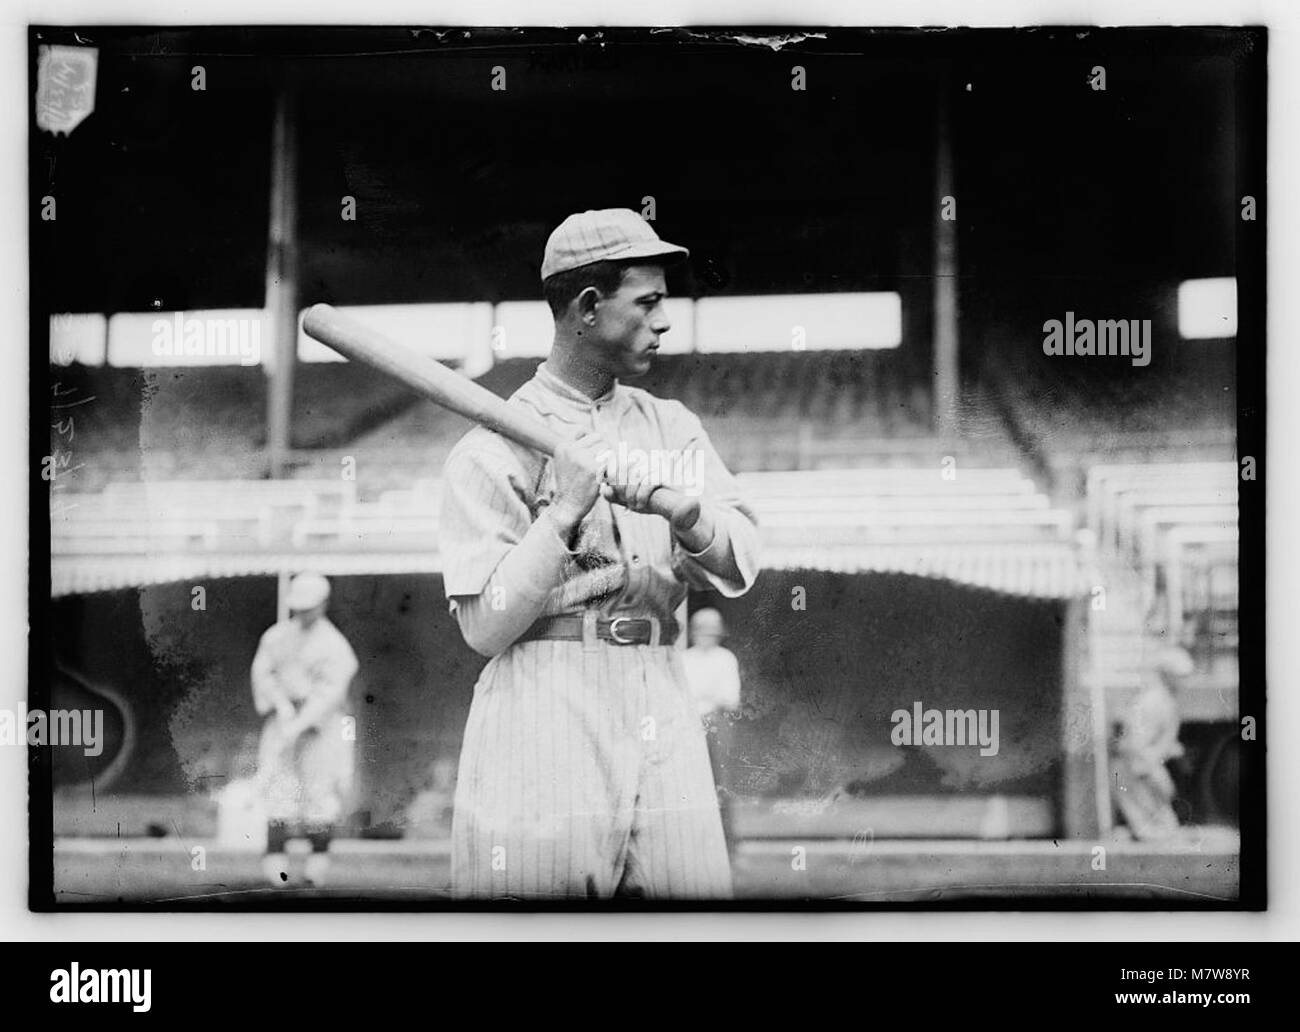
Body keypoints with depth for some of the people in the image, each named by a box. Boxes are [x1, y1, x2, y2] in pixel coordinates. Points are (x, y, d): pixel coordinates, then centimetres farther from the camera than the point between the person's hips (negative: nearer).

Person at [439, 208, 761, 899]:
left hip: (666, 724, 4)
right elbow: (484, 628, -8)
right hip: (542, 719, -4)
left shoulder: (673, 427, 15)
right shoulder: (492, 448, -1)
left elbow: (738, 570, 2)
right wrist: (564, 513, -14)